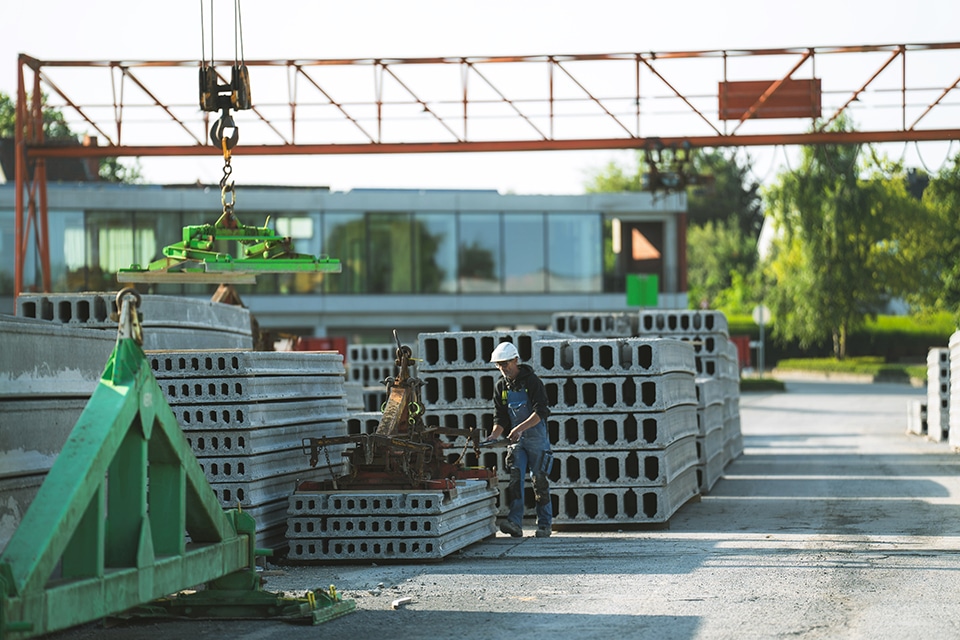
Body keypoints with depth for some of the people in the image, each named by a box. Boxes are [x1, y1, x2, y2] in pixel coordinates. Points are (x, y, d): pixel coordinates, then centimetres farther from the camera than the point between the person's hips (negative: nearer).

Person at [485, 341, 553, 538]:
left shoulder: (532, 381, -10)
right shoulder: (501, 386, 6)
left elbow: (541, 411, -18)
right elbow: (500, 416, 6)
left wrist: (521, 428, -29)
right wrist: (494, 435, -13)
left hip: (537, 438, -4)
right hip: (516, 440, 4)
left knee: (540, 481, 0)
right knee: (515, 478, -12)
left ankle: (544, 525, 7)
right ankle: (515, 523, -20)